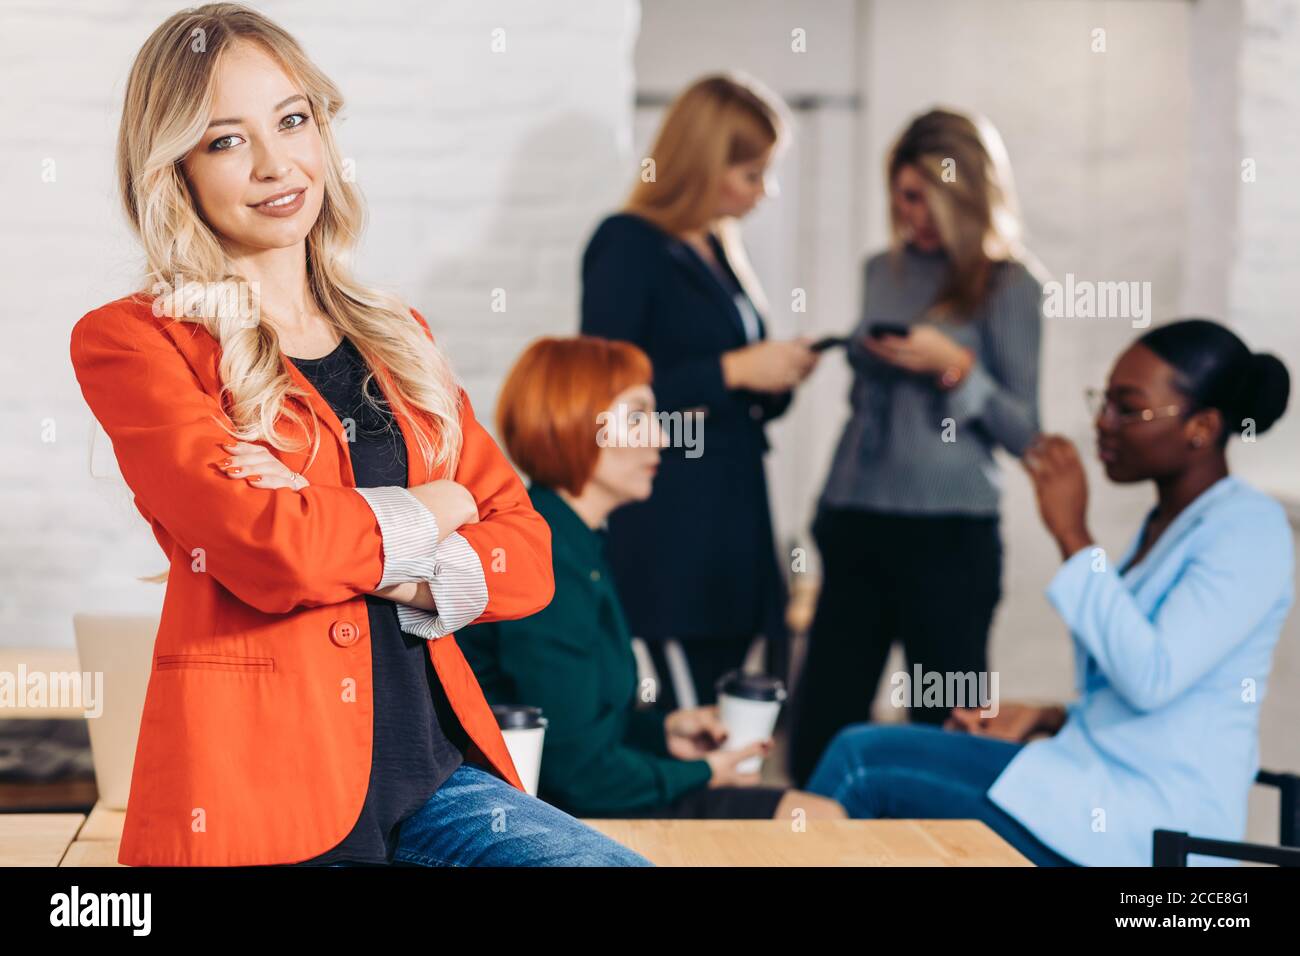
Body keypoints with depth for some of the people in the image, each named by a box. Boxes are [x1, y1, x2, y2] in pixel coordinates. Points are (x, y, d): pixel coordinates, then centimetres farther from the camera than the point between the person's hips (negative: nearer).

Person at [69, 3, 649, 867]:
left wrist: (366, 563, -9)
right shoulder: (129, 342, -1)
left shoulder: (397, 339, 16)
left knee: (615, 864, -16)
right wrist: (427, 515, 2)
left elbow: (528, 558, 8)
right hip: (258, 791, -5)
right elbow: (265, 548, -15)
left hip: (434, 766, 5)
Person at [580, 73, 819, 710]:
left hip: (733, 529, 8)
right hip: (667, 544, -8)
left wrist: (778, 377, 5)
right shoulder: (627, 245, -6)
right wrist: (731, 370, -15)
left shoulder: (720, 251, 18)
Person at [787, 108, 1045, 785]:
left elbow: (1023, 433, -4)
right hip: (856, 525, 5)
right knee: (815, 741, 1)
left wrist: (955, 367, -16)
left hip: (950, 535, -5)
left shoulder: (1008, 284, -1)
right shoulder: (883, 272, 15)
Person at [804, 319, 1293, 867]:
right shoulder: (1162, 524, 16)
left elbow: (1152, 677, -23)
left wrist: (1073, 535, -19)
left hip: (1152, 823, -9)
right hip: (1103, 786, 9)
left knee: (865, 759, -13)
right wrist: (1042, 718, 7)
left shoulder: (1249, 528, -11)